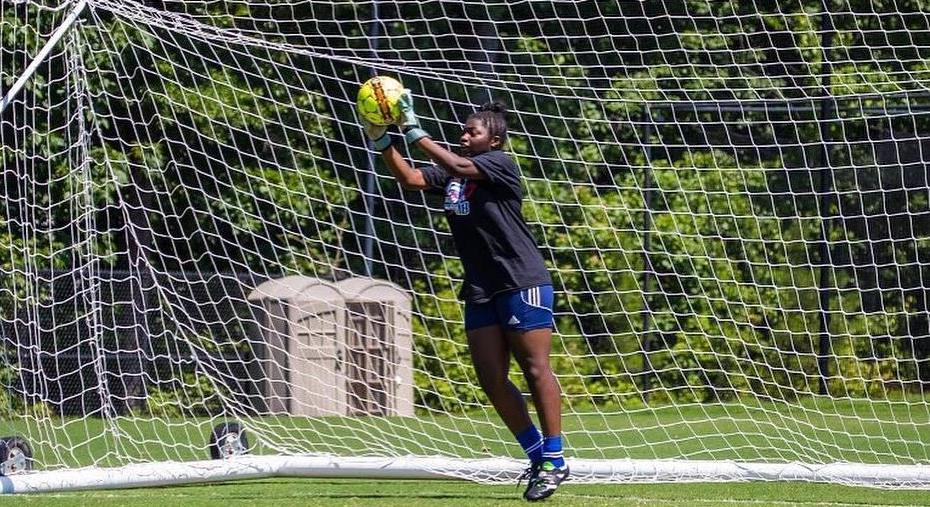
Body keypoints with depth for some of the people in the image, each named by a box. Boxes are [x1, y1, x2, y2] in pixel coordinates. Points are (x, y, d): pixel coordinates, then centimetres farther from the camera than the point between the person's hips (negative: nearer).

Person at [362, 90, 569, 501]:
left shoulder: (500, 164, -9)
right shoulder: (451, 173, 11)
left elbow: (457, 166, -24)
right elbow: (410, 178, 3)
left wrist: (413, 132, -23)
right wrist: (380, 141, -9)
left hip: (522, 283, -8)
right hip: (481, 290, 8)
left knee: (535, 370, -7)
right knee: (491, 379, 3)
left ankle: (554, 460, -3)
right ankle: (537, 455, 12)